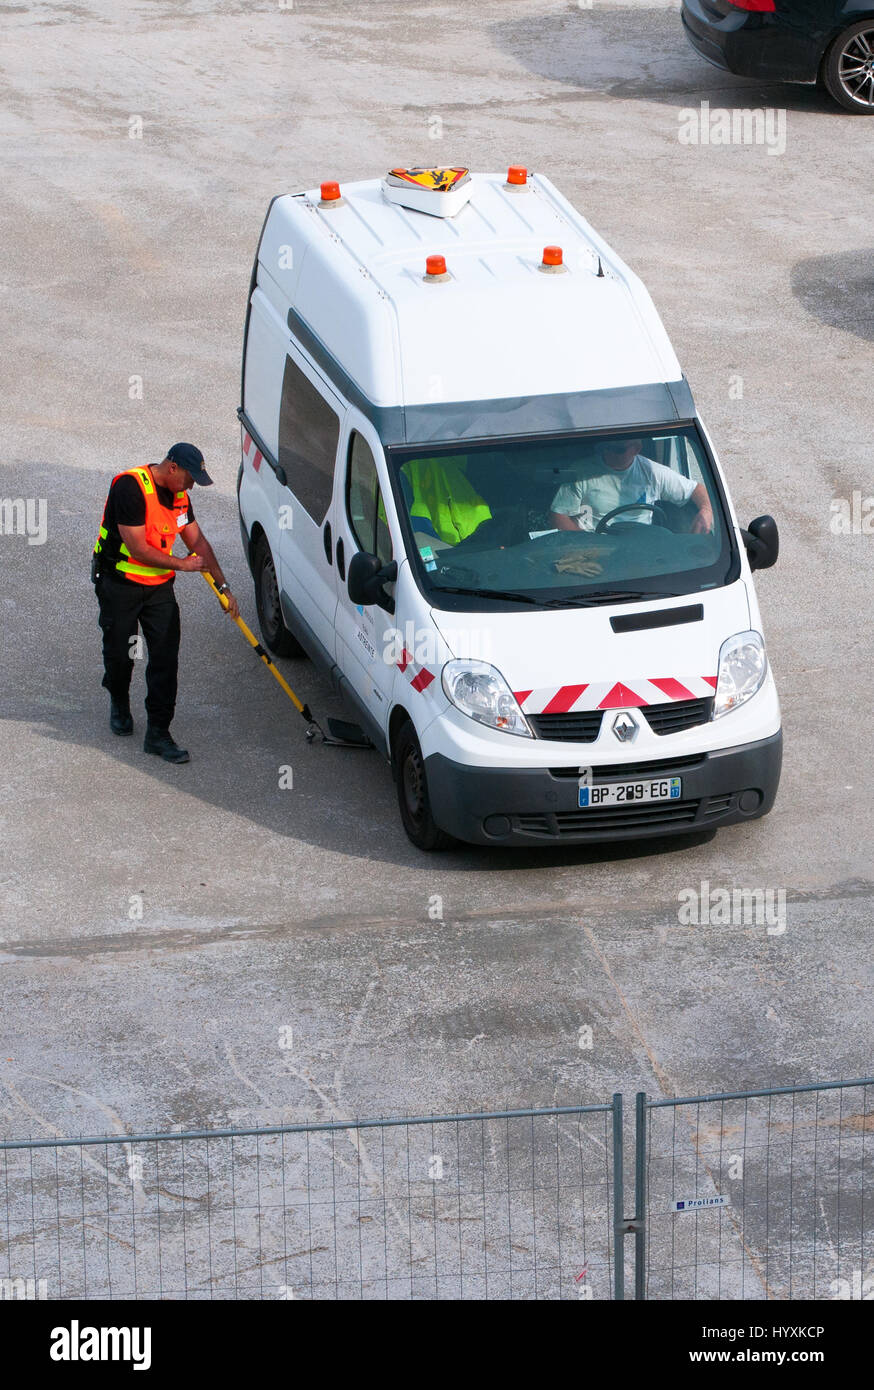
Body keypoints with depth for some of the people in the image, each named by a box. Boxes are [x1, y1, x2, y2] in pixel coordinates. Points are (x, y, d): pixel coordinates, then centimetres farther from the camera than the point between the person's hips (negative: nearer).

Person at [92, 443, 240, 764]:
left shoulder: (178, 495, 2)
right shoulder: (130, 487, -23)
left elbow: (198, 541, 11)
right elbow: (137, 548, -24)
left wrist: (222, 586, 6)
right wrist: (181, 564, -13)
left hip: (159, 586, 6)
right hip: (119, 584, -6)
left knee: (165, 658, -4)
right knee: (119, 653, 10)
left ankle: (158, 733, -2)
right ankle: (119, 704, 40)